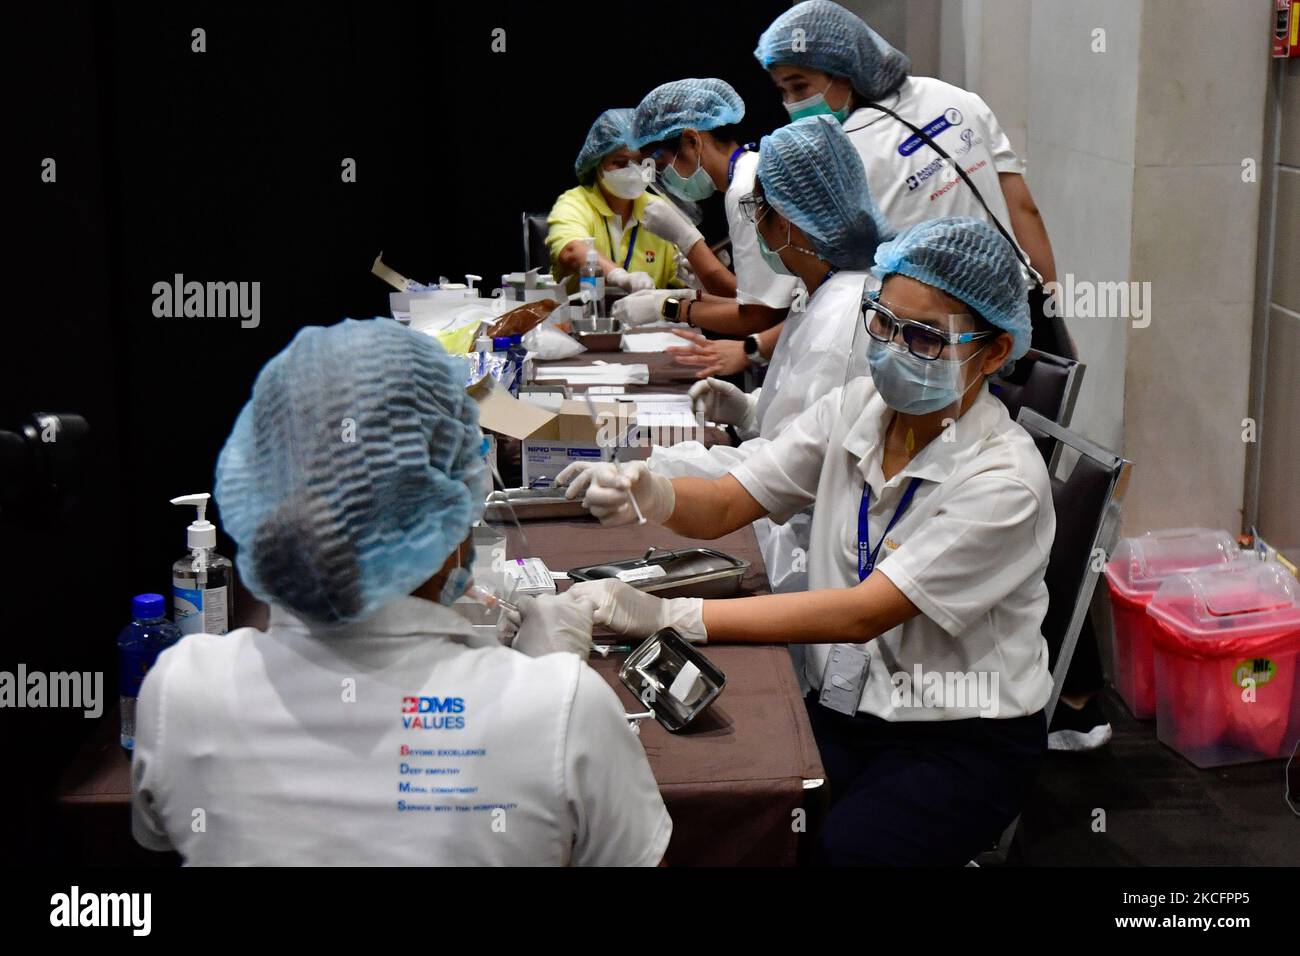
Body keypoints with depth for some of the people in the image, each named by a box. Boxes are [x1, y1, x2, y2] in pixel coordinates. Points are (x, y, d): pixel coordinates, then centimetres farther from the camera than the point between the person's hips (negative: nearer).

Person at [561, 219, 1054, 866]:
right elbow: (725, 505, 2)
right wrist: (653, 495, -24)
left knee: (839, 849, -28)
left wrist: (669, 615, -31)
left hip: (963, 741, -4)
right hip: (841, 709, 5)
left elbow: (865, 612, -26)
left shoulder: (1004, 478, -19)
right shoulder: (855, 408, -1)